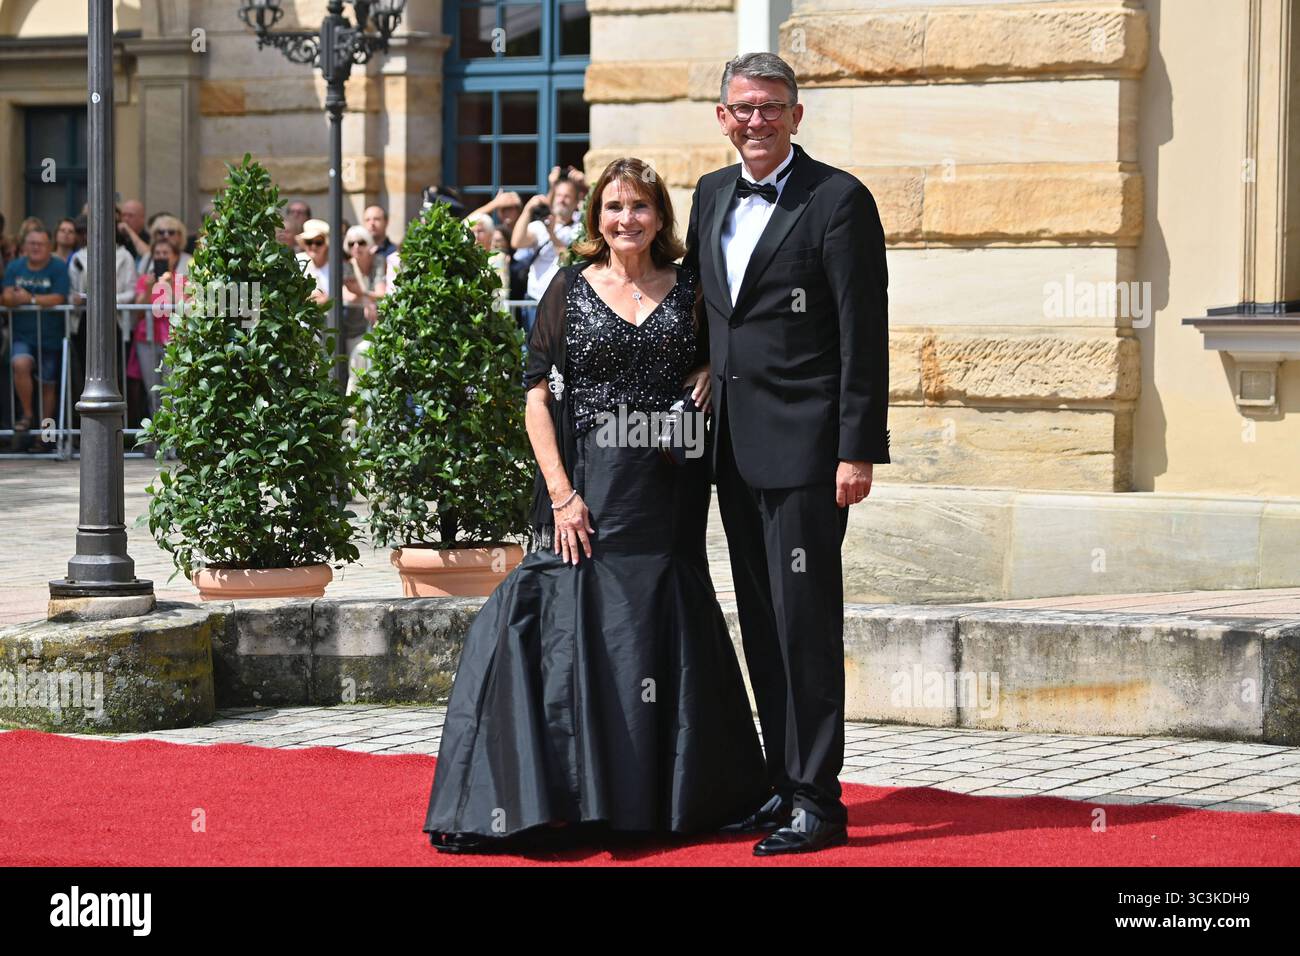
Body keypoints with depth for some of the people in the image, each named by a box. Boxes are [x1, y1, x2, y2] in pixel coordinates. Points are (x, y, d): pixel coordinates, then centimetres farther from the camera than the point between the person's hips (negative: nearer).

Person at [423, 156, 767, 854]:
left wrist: (713, 373, -3)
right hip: (590, 490, -2)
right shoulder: (571, 288, 3)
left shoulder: (689, 291, 8)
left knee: (665, 633, 3)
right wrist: (561, 493, -10)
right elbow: (537, 395, -1)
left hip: (669, 494, 2)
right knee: (582, 628, -6)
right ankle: (581, 801, 0)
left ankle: (664, 797, 13)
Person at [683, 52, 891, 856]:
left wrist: (857, 450, -16)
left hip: (805, 445, -7)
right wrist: (698, 419, 15)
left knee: (805, 617, -7)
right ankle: (784, 784, 17)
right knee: (761, 623, 10)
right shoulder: (713, 195, 13)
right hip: (736, 447, 7)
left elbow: (864, 334, -11)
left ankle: (818, 799, -2)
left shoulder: (838, 199, -8)